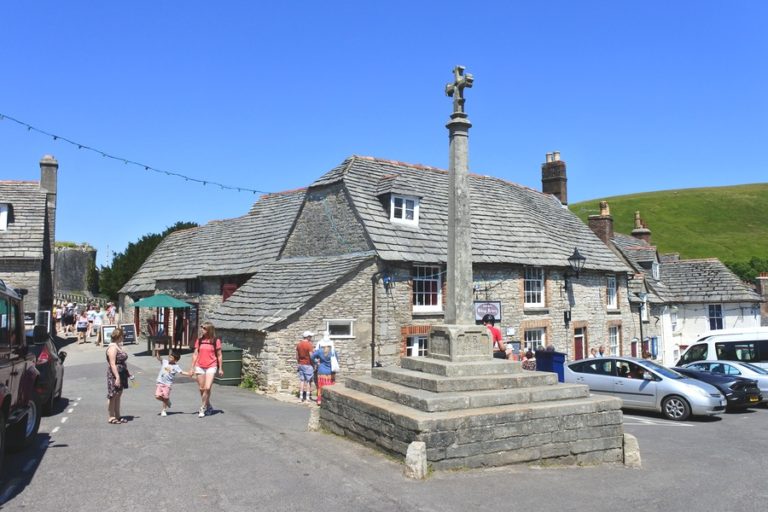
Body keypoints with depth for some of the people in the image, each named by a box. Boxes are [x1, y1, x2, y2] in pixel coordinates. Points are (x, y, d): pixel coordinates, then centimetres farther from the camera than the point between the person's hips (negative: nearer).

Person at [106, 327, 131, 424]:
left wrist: (127, 372, 23)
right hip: (114, 375, -10)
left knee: (118, 396, 14)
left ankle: (117, 416, 20)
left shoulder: (118, 346, 14)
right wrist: (117, 377, -25)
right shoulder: (112, 347, -17)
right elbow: (112, 364, -22)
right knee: (113, 396, -1)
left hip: (121, 375, 10)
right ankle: (111, 417, 7)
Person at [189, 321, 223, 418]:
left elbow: (219, 355, 2)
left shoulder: (216, 341, -3)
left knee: (207, 388, -14)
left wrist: (220, 368, 2)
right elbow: (195, 354, 8)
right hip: (199, 367, 4)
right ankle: (208, 407, 25)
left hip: (211, 367, -4)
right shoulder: (199, 340, 5)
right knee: (201, 389, 8)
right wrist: (192, 368, 5)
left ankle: (202, 409, -1)